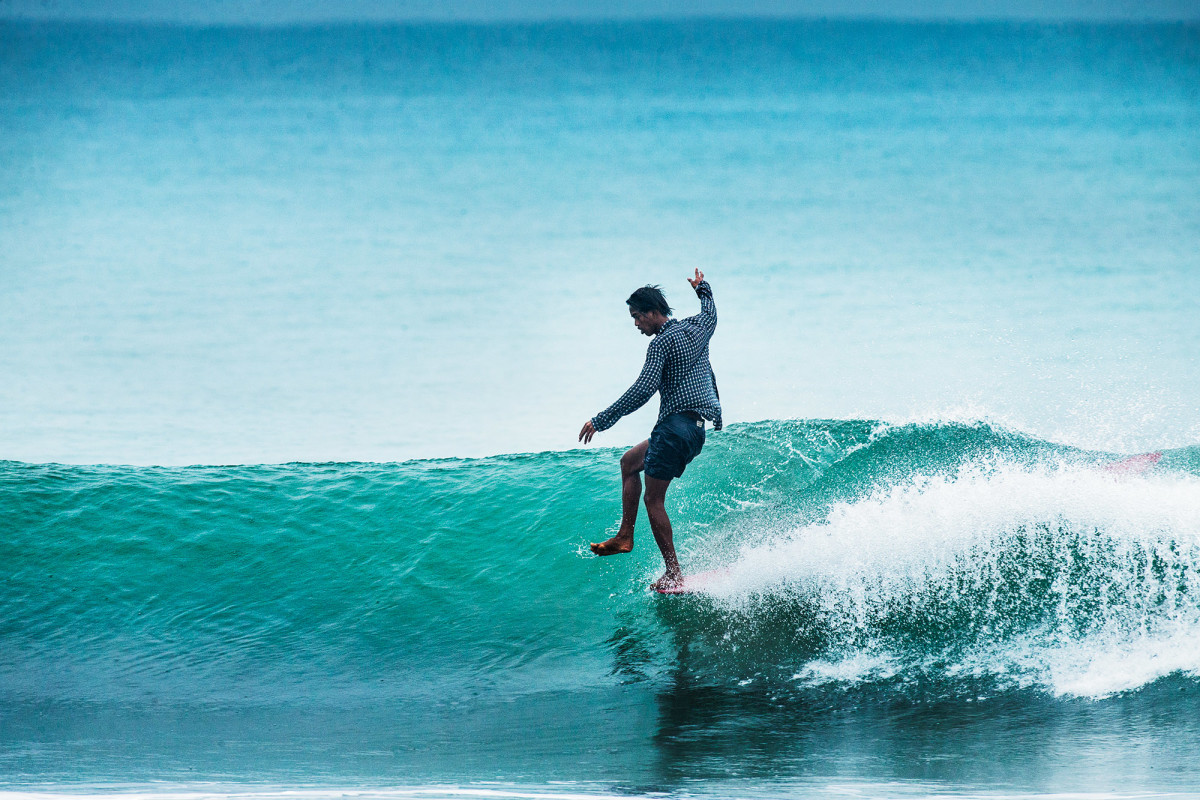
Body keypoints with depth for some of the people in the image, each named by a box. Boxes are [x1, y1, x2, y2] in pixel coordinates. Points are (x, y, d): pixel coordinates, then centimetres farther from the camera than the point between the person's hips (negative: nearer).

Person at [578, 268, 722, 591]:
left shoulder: (661, 343, -13)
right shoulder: (697, 327, 10)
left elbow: (643, 389, -21)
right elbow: (710, 313, 36)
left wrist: (601, 420, -18)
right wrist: (703, 289, 56)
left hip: (676, 424, -10)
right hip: (698, 427, 10)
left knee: (653, 499, -4)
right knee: (629, 461, 24)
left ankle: (674, 574, -7)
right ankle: (625, 536, 19)